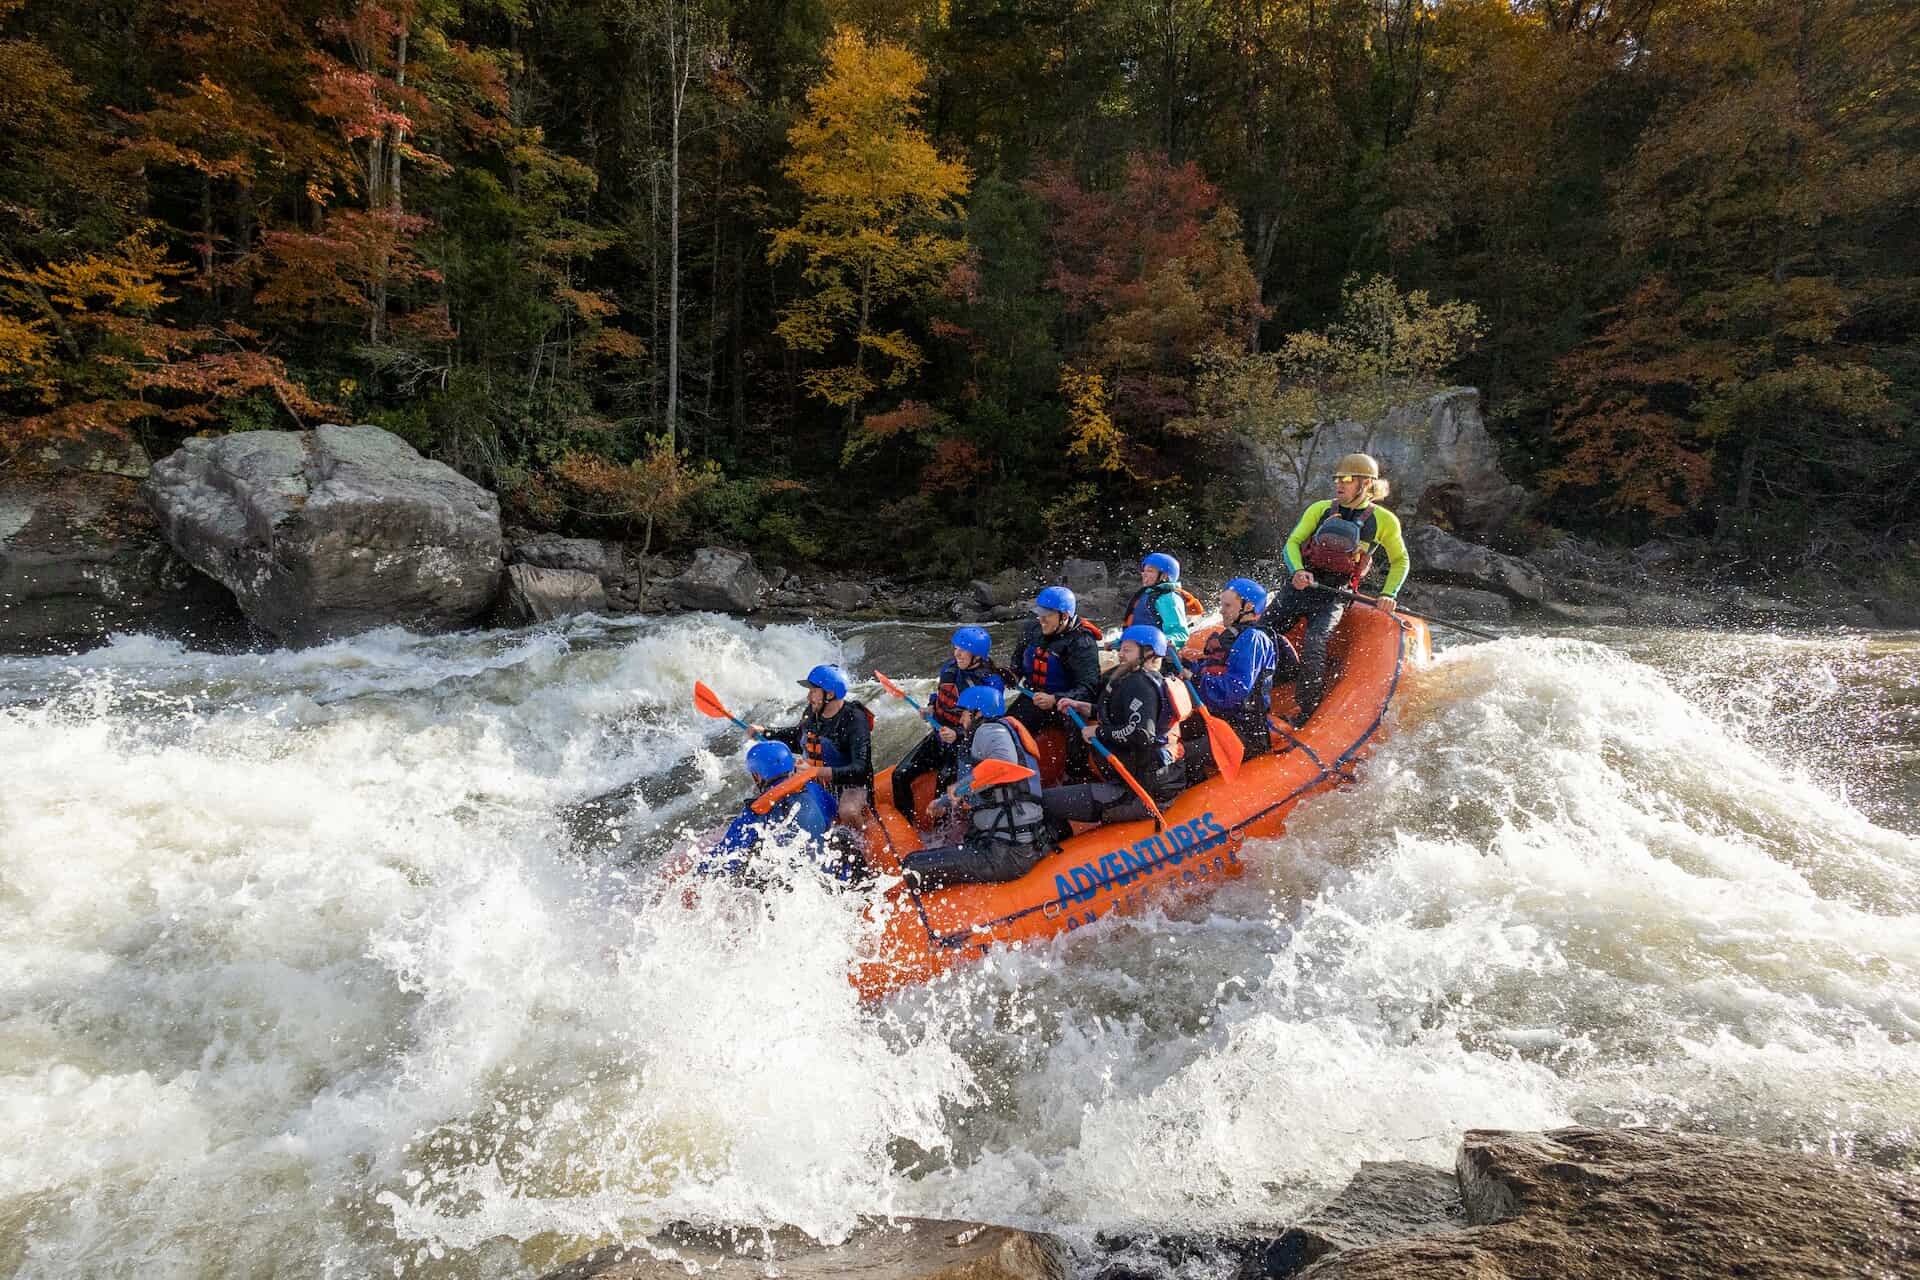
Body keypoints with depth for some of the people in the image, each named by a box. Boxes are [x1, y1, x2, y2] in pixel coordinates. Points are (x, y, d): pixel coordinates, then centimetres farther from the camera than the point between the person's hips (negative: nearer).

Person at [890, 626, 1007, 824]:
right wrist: (931, 706, 2)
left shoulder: (990, 683, -16)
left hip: (963, 743, -6)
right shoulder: (949, 667, 2)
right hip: (939, 736, 6)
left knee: (945, 779, -27)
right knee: (900, 775, -5)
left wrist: (958, 735, -30)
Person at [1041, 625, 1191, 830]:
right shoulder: (1158, 681, 18)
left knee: (1045, 801, -18)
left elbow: (1142, 733, -26)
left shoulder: (1140, 684, -14)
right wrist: (1085, 708, 13)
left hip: (1138, 796, -11)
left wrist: (1099, 732, -13)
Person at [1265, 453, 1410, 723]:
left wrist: (1389, 593, -1)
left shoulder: (1384, 521, 3)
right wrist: (1297, 571, -17)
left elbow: (1399, 561, 15)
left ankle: (1309, 715, -10)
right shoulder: (1321, 509, 8)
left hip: (1333, 596, -3)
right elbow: (1293, 543, 4)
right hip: (1298, 587, 3)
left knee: (1313, 648, -25)